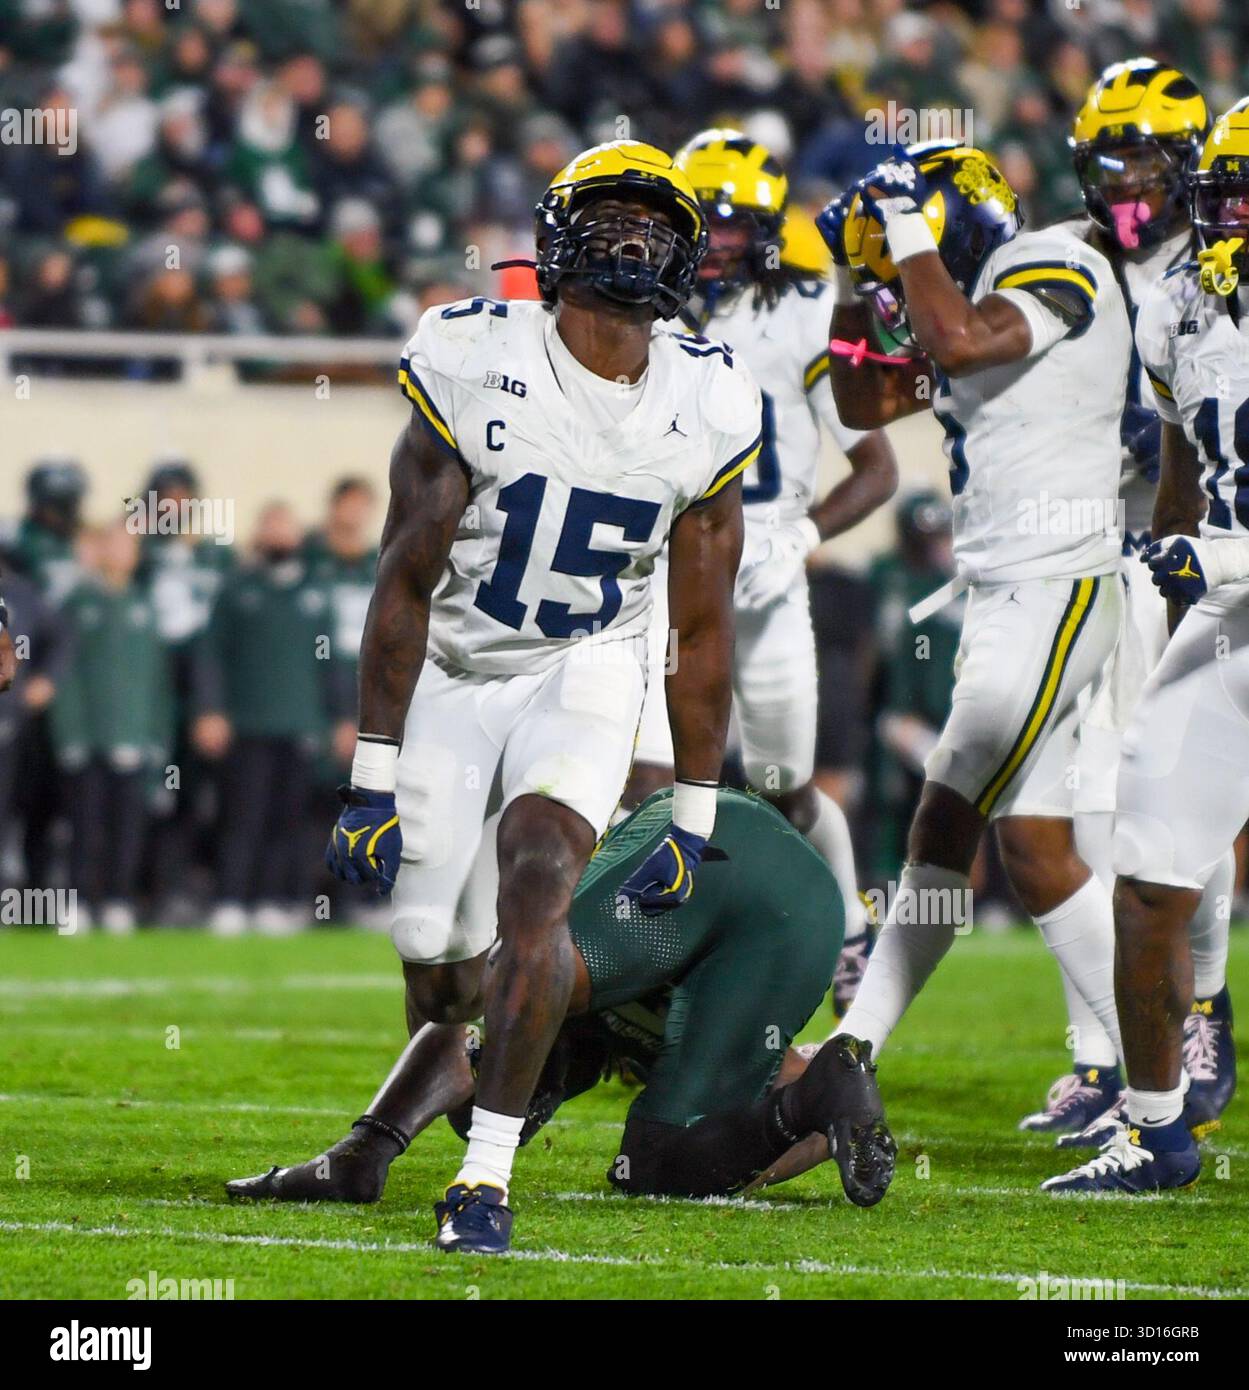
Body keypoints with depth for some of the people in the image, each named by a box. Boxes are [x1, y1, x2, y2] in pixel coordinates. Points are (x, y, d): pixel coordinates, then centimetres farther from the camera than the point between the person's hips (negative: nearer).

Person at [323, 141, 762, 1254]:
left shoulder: (706, 409, -7)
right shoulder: (475, 364, -15)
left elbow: (703, 630, 1)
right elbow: (407, 578, -13)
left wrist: (694, 825, 0)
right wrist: (373, 779, -16)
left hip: (584, 675, 1)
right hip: (453, 674, 0)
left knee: (535, 890, -24)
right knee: (435, 954, -1)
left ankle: (487, 1175, -19)